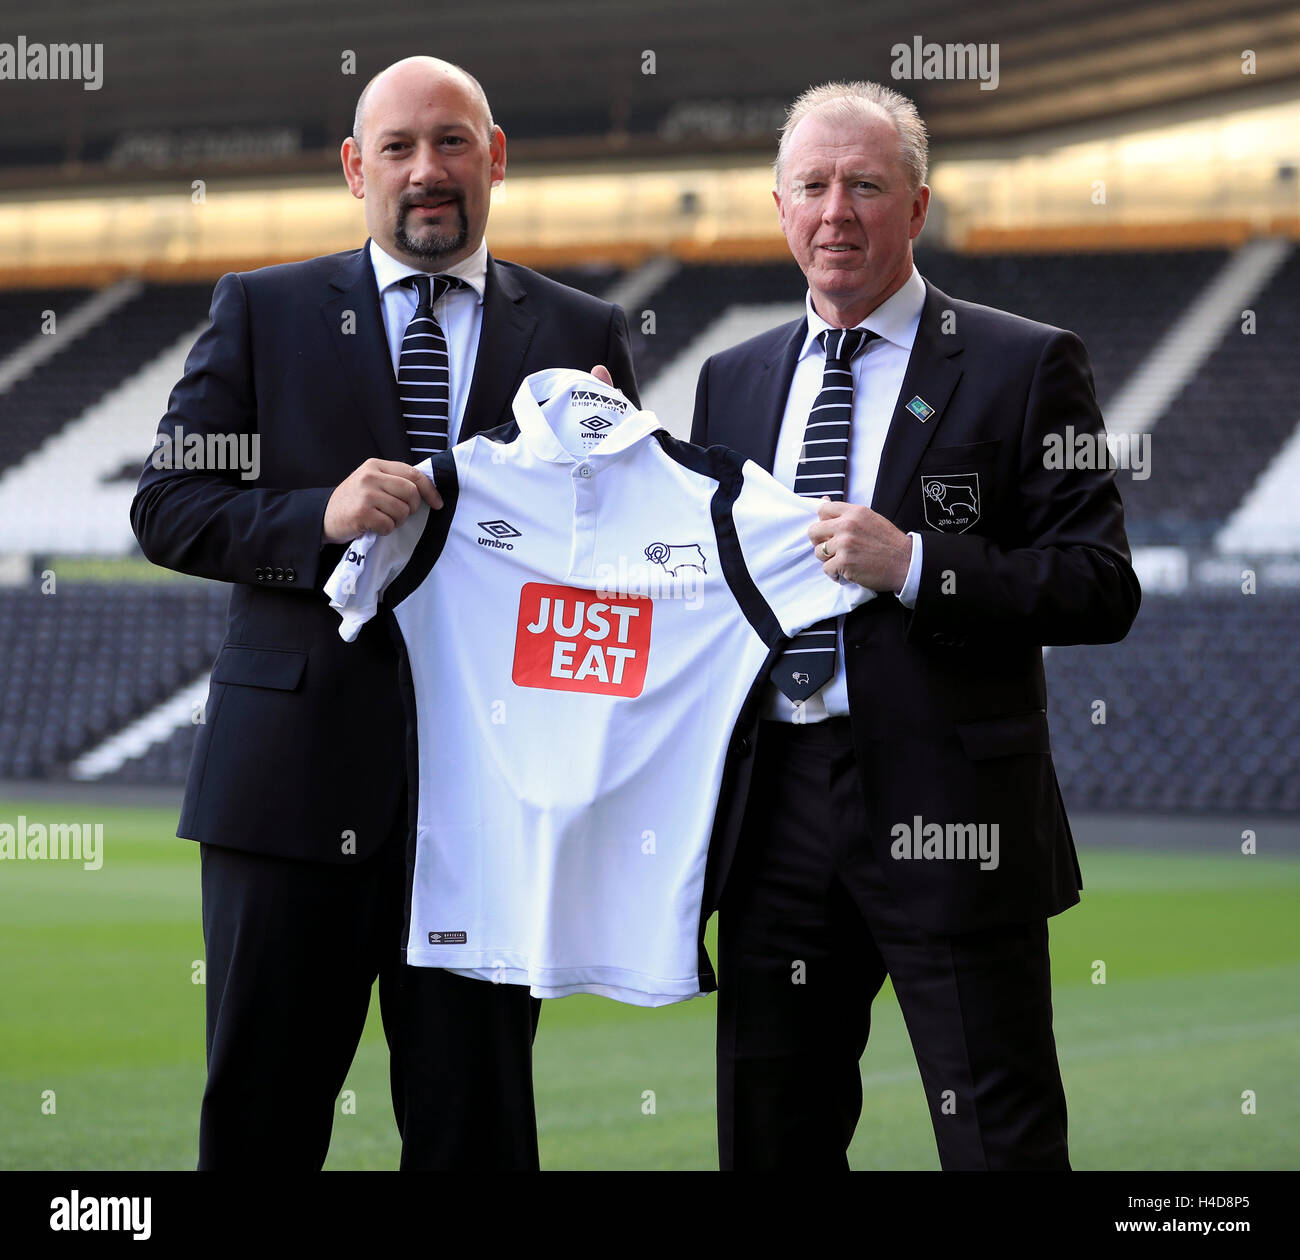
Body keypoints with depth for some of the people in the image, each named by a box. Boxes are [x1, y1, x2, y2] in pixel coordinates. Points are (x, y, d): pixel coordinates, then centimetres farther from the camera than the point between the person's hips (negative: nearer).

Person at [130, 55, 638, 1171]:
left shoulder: (585, 337, 11)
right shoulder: (262, 313, 9)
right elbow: (164, 509, 2)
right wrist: (319, 520, -14)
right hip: (295, 773, 0)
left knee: (475, 1120, 3)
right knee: (257, 1116, 4)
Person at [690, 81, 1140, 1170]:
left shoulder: (1024, 366, -3)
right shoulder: (734, 379, 14)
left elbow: (1104, 589, -9)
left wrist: (915, 565, -20)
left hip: (950, 813, -5)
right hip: (776, 814, 5)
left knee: (1001, 1140, -2)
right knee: (769, 1136, 11)